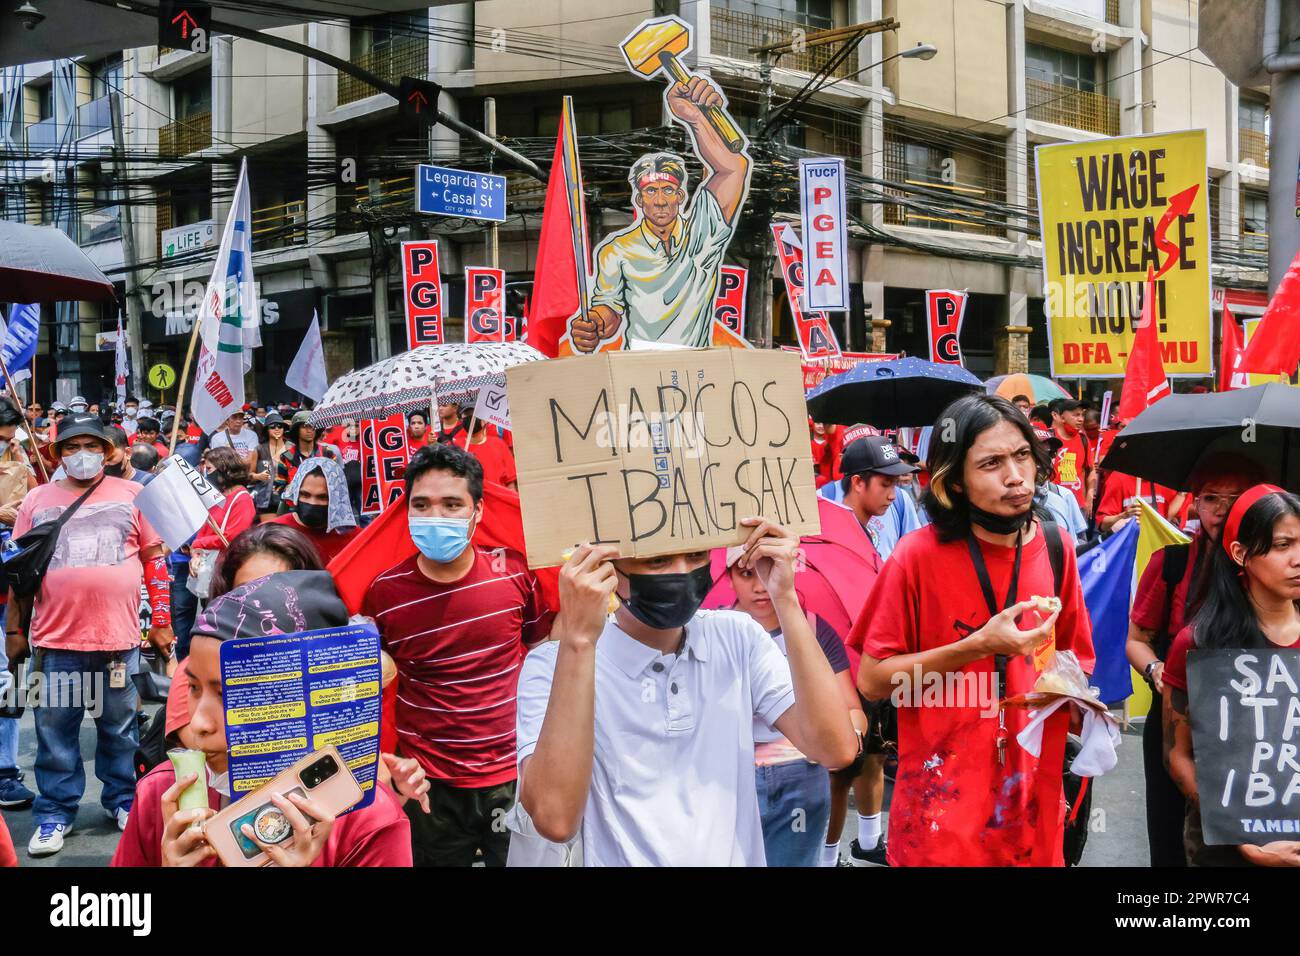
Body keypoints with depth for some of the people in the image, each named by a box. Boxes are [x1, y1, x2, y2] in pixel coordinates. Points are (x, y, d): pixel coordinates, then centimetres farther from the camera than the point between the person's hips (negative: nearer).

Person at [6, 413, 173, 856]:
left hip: (119, 638, -1)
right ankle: (55, 814, 16)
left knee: (120, 729, 10)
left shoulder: (132, 495, 4)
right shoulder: (37, 500, 7)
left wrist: (162, 622, 4)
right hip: (54, 640, 1)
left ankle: (123, 800, 25)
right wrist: (14, 629, 9)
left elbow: (155, 560, 6)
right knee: (55, 732, 6)